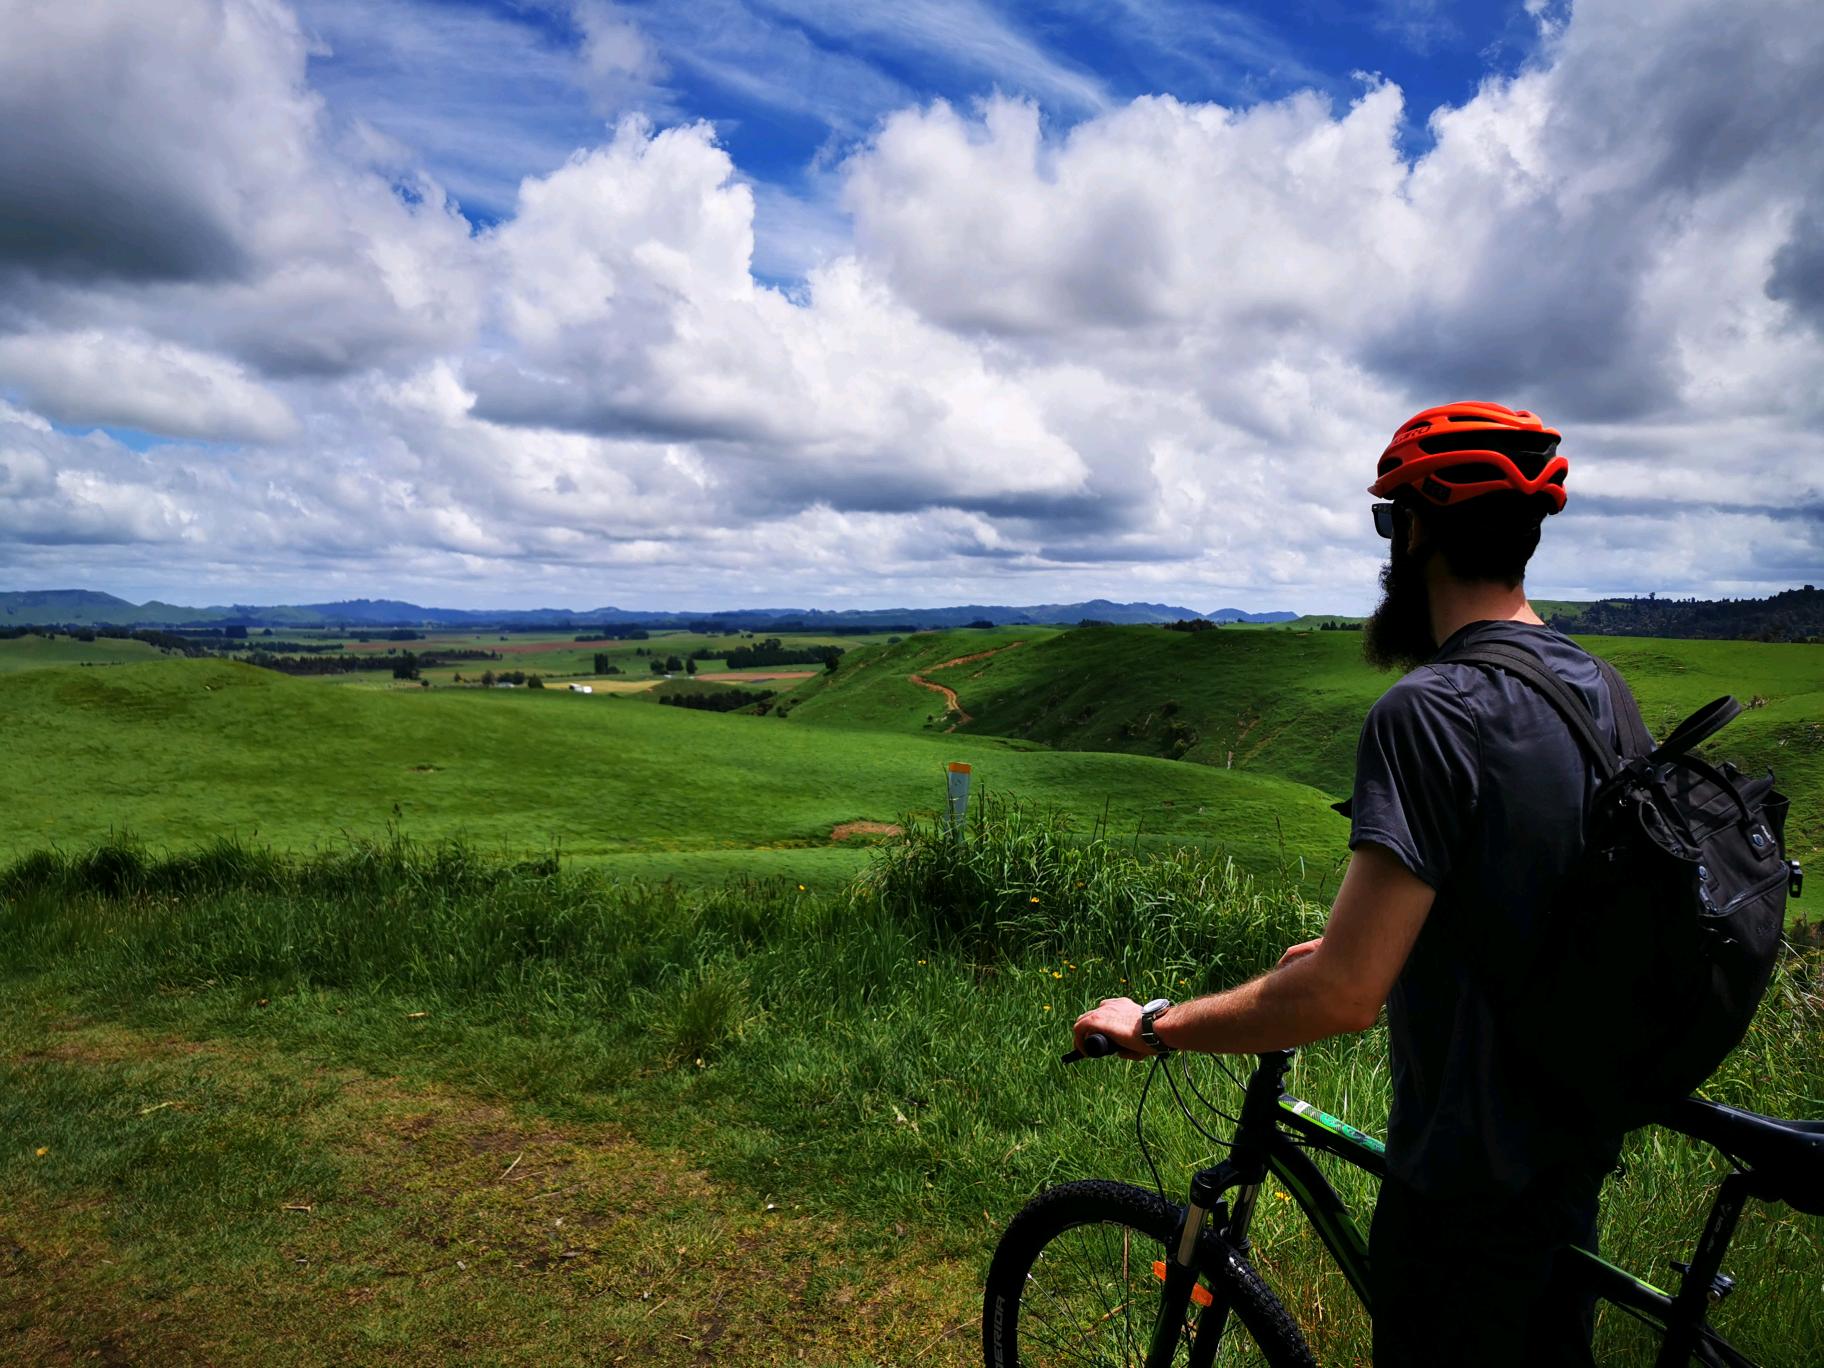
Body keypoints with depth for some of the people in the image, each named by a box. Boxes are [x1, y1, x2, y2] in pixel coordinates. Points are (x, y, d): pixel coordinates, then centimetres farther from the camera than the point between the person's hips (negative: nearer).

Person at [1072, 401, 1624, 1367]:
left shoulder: (1426, 712, -28)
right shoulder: (1598, 688, 2)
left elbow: (1344, 995, -31)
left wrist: (1152, 1026, -18)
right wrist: (1354, 943, 18)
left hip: (1470, 1173, -8)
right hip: (1576, 1142, 8)